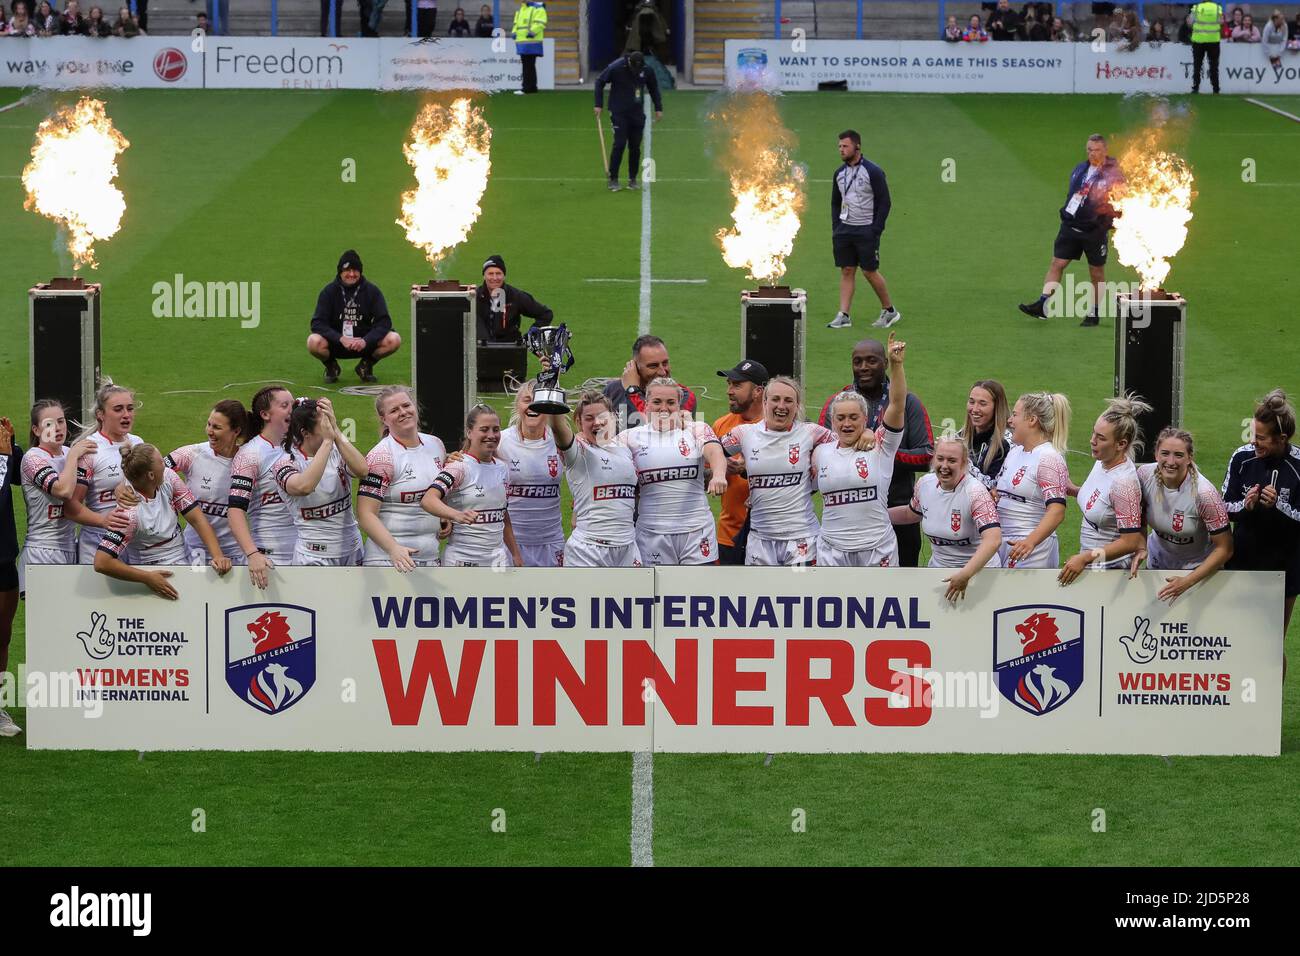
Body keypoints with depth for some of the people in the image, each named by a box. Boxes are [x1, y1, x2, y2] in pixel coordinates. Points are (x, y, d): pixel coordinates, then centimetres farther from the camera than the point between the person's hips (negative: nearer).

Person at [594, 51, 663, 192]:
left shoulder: (647, 71, -5)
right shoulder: (615, 68, -15)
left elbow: (654, 88, 12)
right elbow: (599, 82, -3)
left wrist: (658, 108, 10)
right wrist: (599, 105, -6)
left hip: (637, 113, 3)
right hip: (619, 113, -3)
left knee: (635, 147, 3)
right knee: (619, 144, -11)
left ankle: (632, 179, 15)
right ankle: (613, 179, -2)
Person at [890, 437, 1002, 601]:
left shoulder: (975, 493, -23)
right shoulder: (925, 483, -3)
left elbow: (993, 540, -34)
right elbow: (911, 514, 20)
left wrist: (965, 574, -41)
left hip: (977, 573, -6)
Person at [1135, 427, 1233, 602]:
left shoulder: (1204, 493, -32)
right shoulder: (1145, 474, -20)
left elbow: (1225, 548, -24)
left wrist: (1188, 582, -29)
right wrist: (1140, 547, -18)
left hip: (1198, 566, -4)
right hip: (1159, 560, 4)